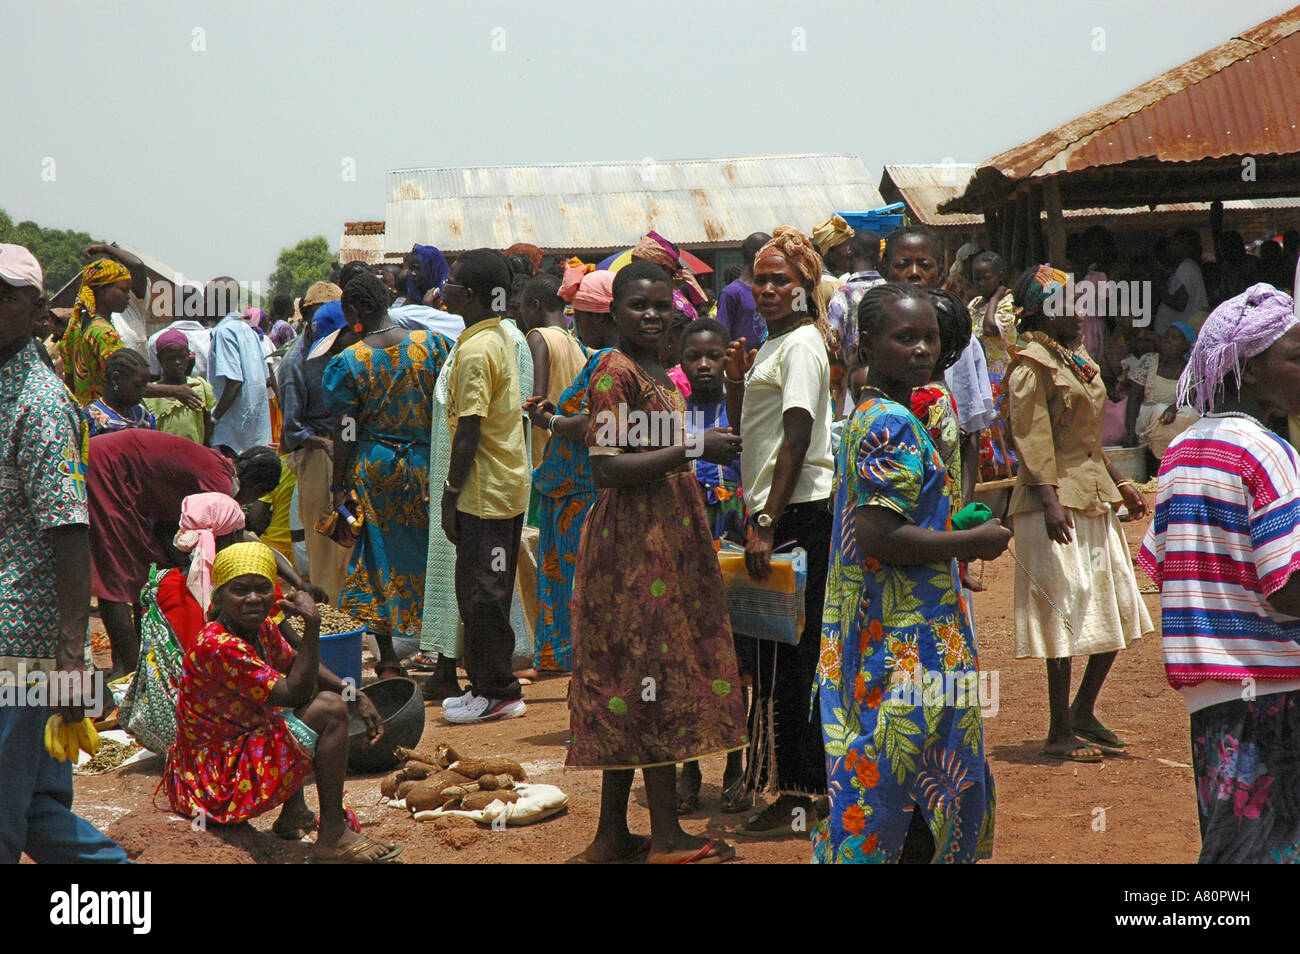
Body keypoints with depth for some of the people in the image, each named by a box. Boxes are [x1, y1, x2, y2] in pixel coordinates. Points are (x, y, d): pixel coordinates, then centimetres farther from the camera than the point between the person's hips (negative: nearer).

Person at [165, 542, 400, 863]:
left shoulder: (262, 630, 2)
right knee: (329, 710, -18)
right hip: (215, 784, -10)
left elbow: (295, 666, 19)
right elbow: (294, 693, -28)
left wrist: (357, 697, 5)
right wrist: (312, 624, -29)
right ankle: (333, 834, -12)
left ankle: (294, 811, 18)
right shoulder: (219, 647, -27)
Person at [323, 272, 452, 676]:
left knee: (377, 557, 8)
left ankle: (387, 655, 9)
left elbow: (346, 433, -7)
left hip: (372, 469, -1)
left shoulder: (347, 362, -9)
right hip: (426, 465, 1)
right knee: (431, 554, 12)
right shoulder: (433, 344, -5)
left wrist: (340, 486, 1)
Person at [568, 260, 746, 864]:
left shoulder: (661, 373, 16)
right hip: (635, 543, -9)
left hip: (666, 537, 9)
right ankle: (666, 837, 1)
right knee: (657, 677, -5)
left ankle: (613, 835, 14)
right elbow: (606, 468, -20)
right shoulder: (614, 372, -12)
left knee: (631, 687, 9)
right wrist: (693, 447, -19)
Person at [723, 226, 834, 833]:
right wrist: (736, 379, 7)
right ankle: (811, 783, 19)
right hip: (776, 510, 10)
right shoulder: (772, 345, 18)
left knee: (788, 656, -6)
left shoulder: (802, 344, -10)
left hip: (799, 513, -10)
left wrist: (767, 523, -24)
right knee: (776, 653, 12)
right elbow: (744, 431, 24)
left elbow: (797, 439, -19)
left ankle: (797, 793, -1)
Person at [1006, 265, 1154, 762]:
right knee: (1066, 612, -5)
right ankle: (1060, 732, 4)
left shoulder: (1079, 360, 17)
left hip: (1094, 498, 9)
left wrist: (1120, 484, 23)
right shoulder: (1031, 365, -11)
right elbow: (1030, 439, -18)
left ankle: (1083, 715, 22)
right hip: (1056, 502, -9)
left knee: (1119, 609, 9)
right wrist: (1049, 500, -25)